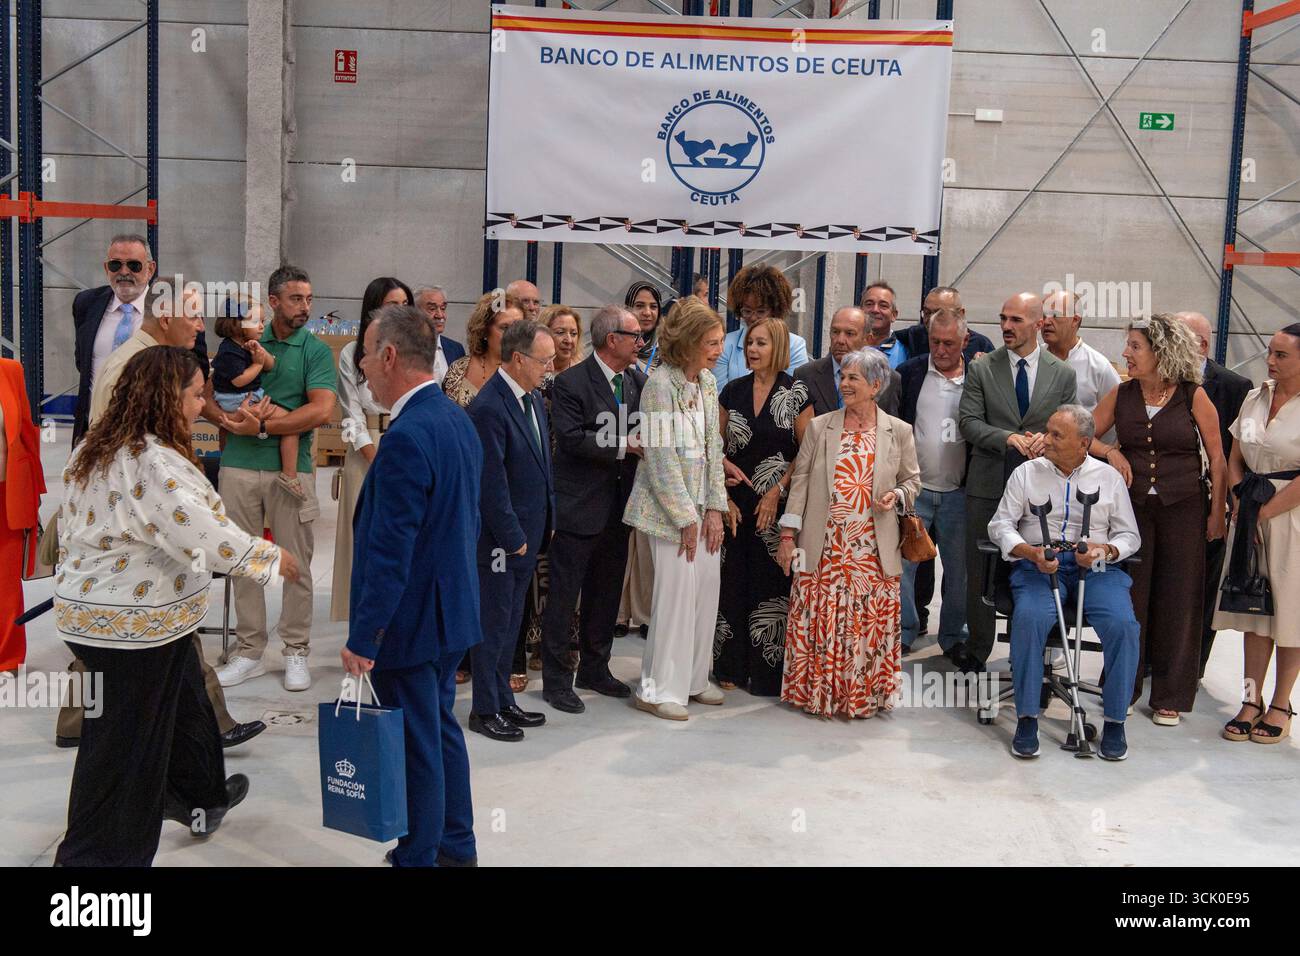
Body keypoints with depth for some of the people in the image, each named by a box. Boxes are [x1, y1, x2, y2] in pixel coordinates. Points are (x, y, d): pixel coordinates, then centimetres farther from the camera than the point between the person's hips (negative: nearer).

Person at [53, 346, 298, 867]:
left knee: (181, 702, 27)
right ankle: (97, 854, 16)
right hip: (135, 624, -10)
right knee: (125, 745, 4)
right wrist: (271, 558, -14)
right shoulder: (156, 463, -25)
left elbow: (72, 527, 15)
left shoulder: (94, 449, 6)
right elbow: (207, 538, -29)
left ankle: (202, 796, 46)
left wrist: (78, 586, 26)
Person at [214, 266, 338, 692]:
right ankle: (249, 651, 19)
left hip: (291, 467, -2)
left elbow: (321, 410, -11)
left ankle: (296, 651, 16)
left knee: (297, 564, 3)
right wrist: (233, 416, -5)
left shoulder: (317, 350, 1)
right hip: (239, 464, 3)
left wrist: (264, 427, -14)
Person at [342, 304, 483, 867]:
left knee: (415, 747, 4)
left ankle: (418, 858, 18)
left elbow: (389, 553, -25)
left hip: (408, 622, -10)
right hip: (451, 612, 10)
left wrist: (362, 638, -19)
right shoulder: (458, 421, 6)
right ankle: (456, 847, 35)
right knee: (442, 731, 21)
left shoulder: (407, 437, -24)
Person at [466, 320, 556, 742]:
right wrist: (511, 537, -16)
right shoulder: (489, 407, -20)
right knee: (493, 623, 3)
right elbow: (492, 481, -20)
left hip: (529, 530, 9)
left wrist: (548, 519, 14)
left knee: (511, 621, 17)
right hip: (501, 536, -9)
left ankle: (503, 700, 29)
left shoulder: (534, 397, 8)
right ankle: (485, 710, 16)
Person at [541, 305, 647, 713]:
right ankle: (556, 679, 10)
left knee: (606, 592, 17)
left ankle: (595, 668, 31)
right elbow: (572, 438, -21)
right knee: (564, 594, 1)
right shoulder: (570, 382, -12)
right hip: (579, 506, -7)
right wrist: (626, 445, -19)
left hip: (618, 506, 7)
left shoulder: (638, 381, 8)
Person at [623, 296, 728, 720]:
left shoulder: (708, 382, 8)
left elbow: (713, 447, 10)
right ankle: (658, 689, 7)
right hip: (669, 506, -7)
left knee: (707, 589, 9)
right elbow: (661, 457, -16)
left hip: (703, 506, 8)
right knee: (677, 591, -6)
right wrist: (685, 517, -13)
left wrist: (714, 507, 3)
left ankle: (693, 678, 24)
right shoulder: (661, 384, -15)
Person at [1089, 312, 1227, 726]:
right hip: (1131, 506, 2)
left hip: (1182, 508, -2)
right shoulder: (1120, 395, 3)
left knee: (1177, 599, 5)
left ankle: (1170, 697, 18)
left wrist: (1217, 512, -4)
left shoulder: (1194, 397, -4)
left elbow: (1217, 459, -1)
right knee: (1128, 597, 5)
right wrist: (1111, 453, -7)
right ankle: (1124, 687, 20)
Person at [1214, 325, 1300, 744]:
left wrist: (1266, 509, -14)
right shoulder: (1255, 398, 8)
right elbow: (1234, 460, 13)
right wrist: (1241, 504, -1)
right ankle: (1252, 700, 15)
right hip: (1253, 517, 5)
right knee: (1256, 606, 9)